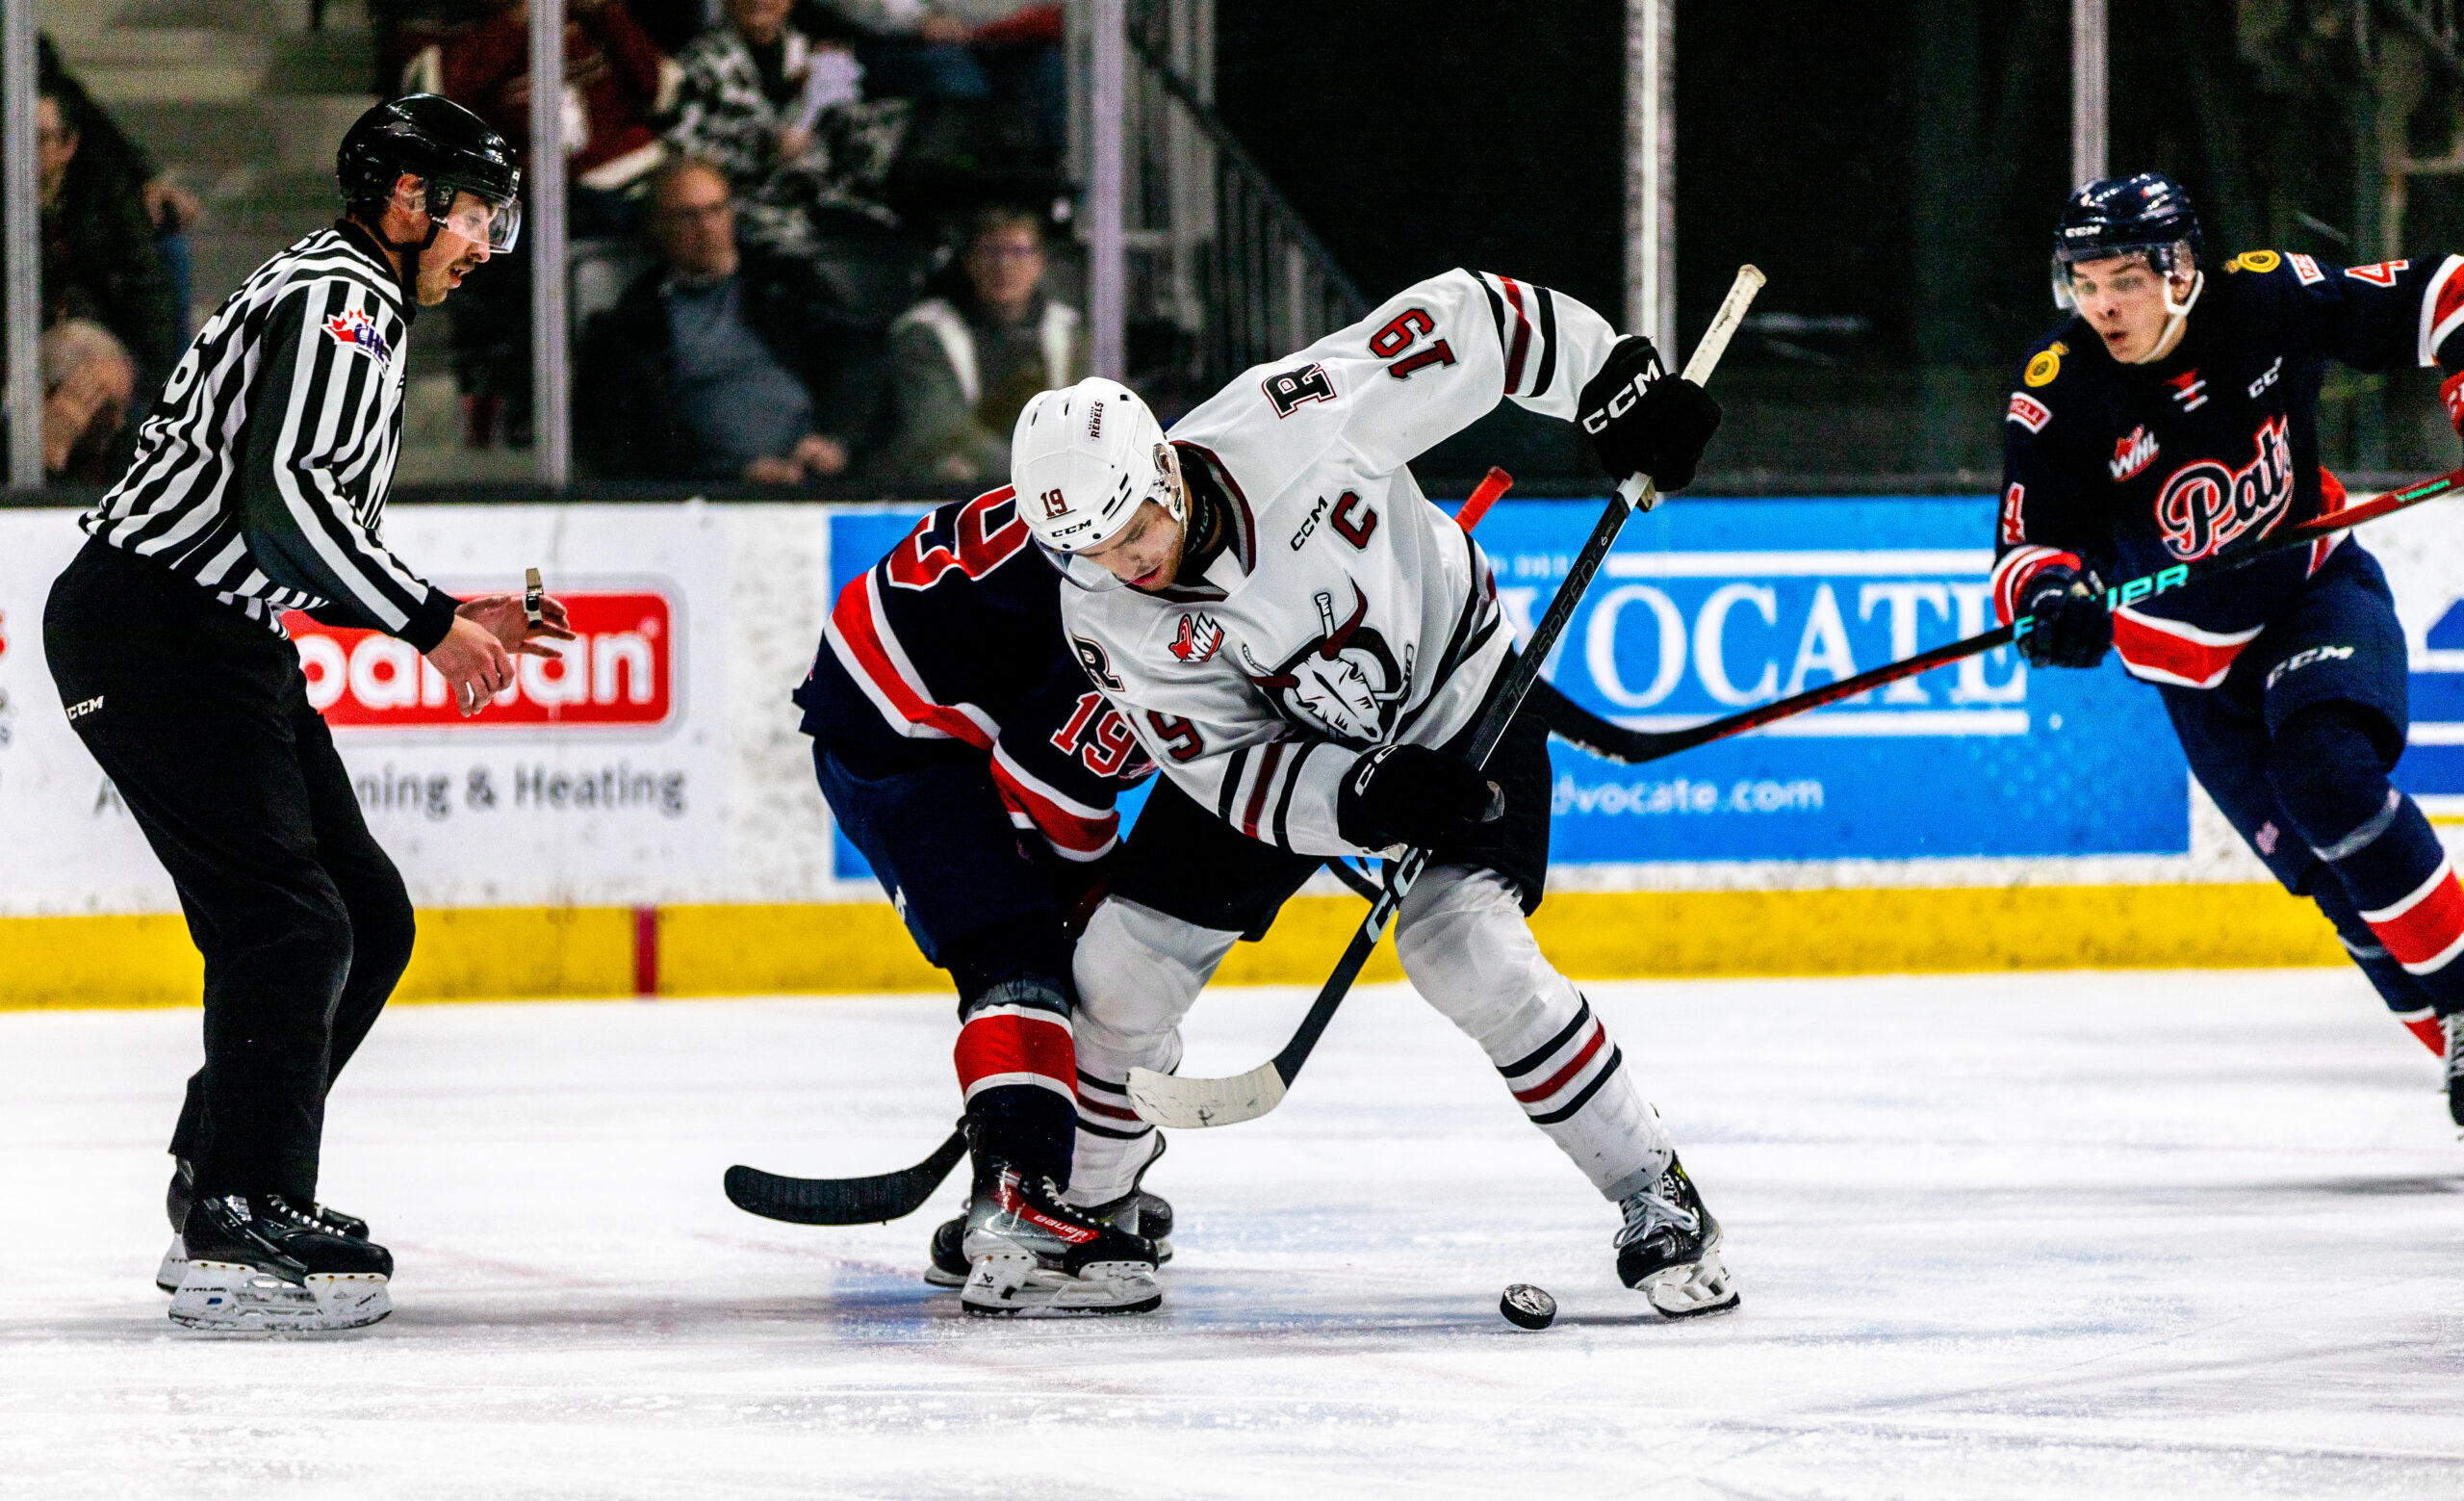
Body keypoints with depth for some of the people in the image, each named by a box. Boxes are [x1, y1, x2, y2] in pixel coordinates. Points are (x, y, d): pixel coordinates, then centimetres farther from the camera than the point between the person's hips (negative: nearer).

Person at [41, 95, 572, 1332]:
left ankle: (223, 1182, 20)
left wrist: (459, 618, 18)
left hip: (220, 644, 11)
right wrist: (429, 625, -23)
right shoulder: (334, 303, -12)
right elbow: (281, 501, -26)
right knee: (289, 923, -17)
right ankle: (236, 1231, -18)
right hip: (149, 633, -11)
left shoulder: (360, 315, 22)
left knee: (368, 916, 11)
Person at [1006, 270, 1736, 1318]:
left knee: (1464, 951, -23)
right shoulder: (1107, 622, -22)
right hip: (1288, 743, 3)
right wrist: (1367, 803, -38)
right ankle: (1076, 1200, 24)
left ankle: (1656, 1203, -12)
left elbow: (1464, 325, -21)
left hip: (1454, 698, -3)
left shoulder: (1289, 421, -33)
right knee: (1126, 962, -2)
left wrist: (1616, 380, -16)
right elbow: (1238, 772, -21)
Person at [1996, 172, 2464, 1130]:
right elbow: (2032, 541, -18)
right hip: (2195, 658, 2)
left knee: (2328, 775, -28)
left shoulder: (2269, 300, -16)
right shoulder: (2057, 395, -16)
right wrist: (2051, 593, -39)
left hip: (2316, 591, -2)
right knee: (2329, 870, -2)